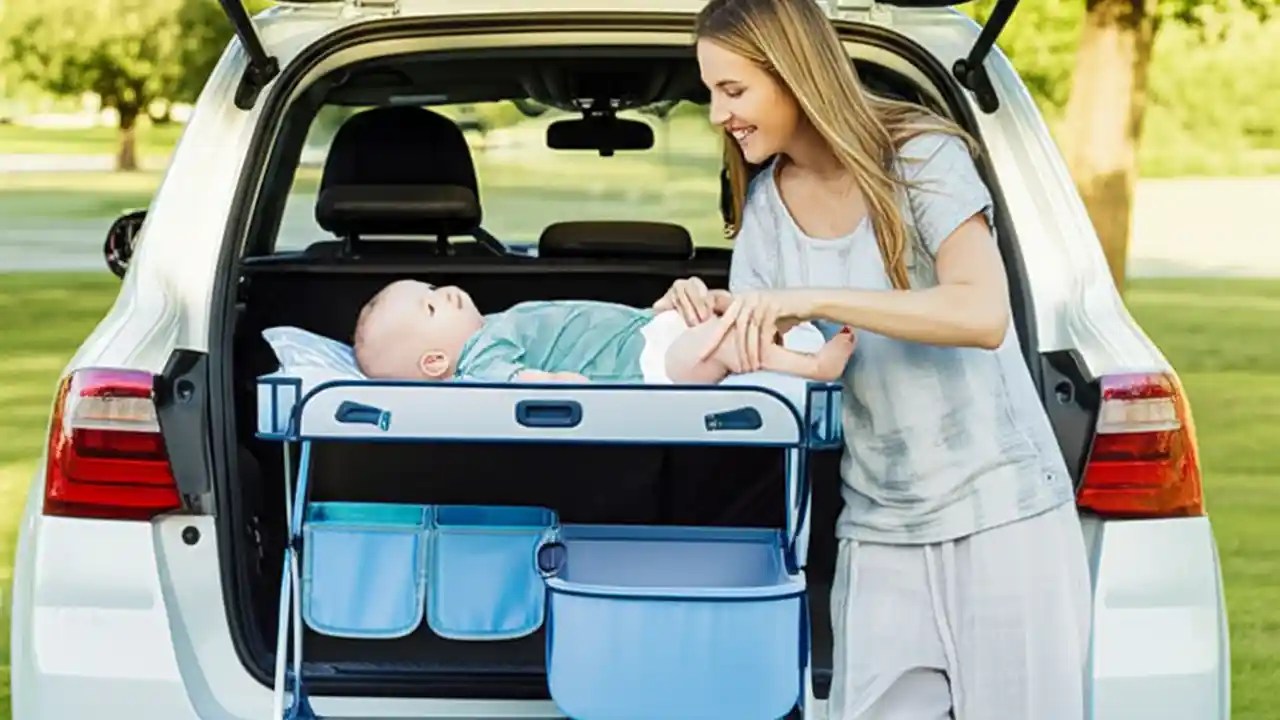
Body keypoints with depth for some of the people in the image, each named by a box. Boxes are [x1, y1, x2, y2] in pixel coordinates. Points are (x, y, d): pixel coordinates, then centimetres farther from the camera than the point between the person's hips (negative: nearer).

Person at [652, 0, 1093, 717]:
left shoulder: (922, 159, -10)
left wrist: (813, 300, -27)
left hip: (998, 514, -5)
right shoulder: (765, 203, 7)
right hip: (878, 531, 5)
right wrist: (715, 312, -12)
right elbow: (762, 354, 10)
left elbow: (983, 315, -23)